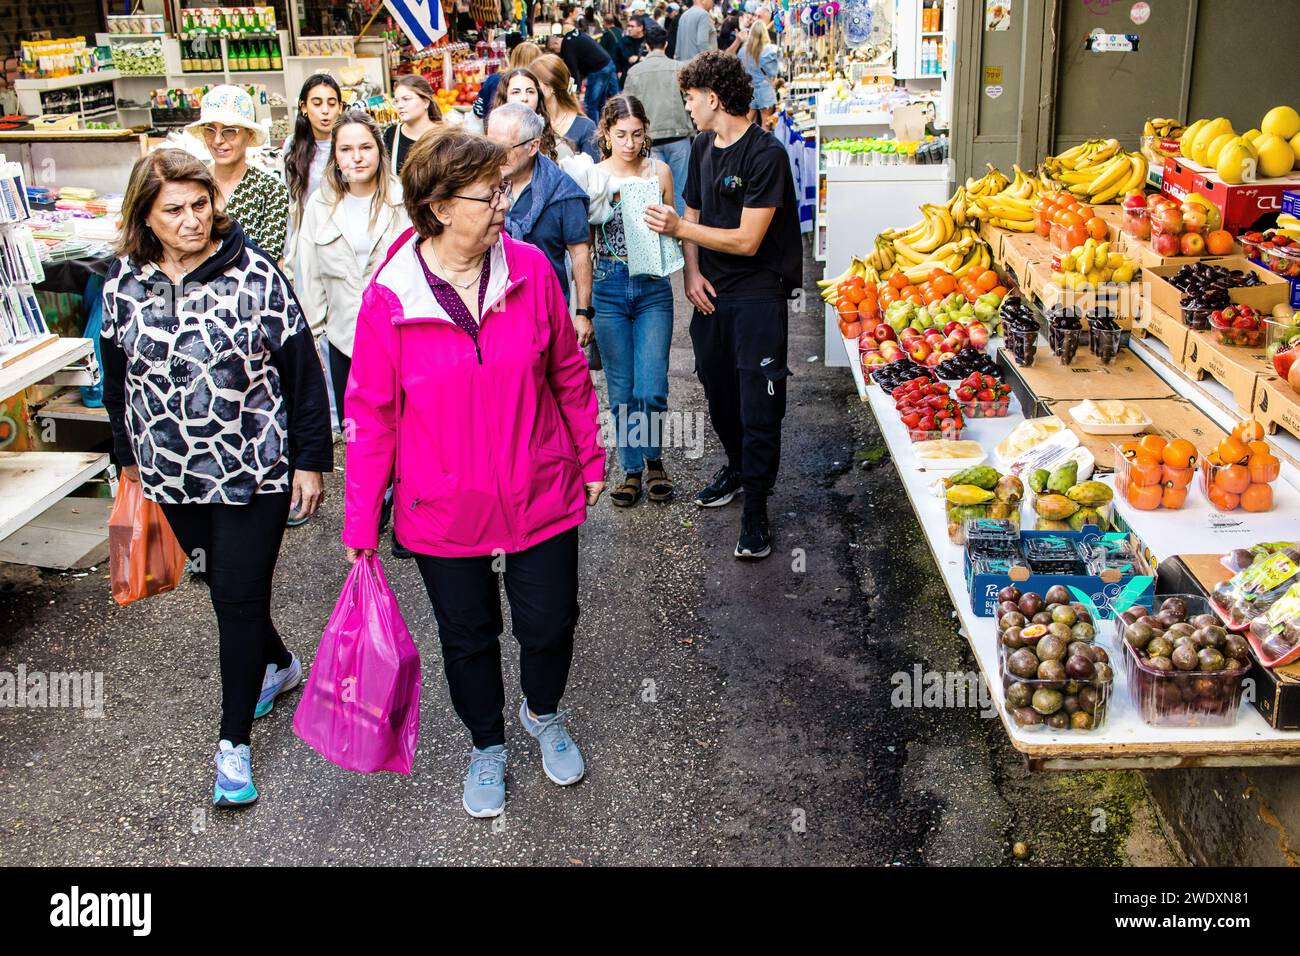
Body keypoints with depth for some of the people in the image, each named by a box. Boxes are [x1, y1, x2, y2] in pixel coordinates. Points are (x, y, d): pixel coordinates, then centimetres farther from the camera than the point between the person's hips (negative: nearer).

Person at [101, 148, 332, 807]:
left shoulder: (254, 272, -12)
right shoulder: (122, 283, 0)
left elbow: (300, 368, -8)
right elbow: (118, 376, 13)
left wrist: (310, 460, -7)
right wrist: (129, 457, 19)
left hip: (255, 469, -4)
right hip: (173, 475, 5)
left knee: (241, 596, -1)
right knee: (222, 585, 18)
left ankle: (234, 741, 13)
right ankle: (280, 666, 46)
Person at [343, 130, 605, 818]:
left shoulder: (530, 269, -9)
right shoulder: (389, 297, -14)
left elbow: (568, 373, 2)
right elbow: (370, 414, -6)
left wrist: (590, 460, 9)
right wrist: (361, 522, -3)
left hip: (542, 498, 1)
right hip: (442, 513, -1)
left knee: (549, 625, 13)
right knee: (468, 637, 17)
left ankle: (544, 714, 48)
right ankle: (487, 747, 45)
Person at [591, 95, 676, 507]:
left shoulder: (659, 171, 2)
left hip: (653, 287, 0)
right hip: (609, 288, 0)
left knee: (651, 390, -5)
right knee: (621, 390, 7)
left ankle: (654, 458, 21)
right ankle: (632, 468, 22)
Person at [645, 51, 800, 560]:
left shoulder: (766, 154, -16)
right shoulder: (703, 146, 9)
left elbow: (747, 241, -20)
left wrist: (677, 228, -18)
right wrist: (692, 271, 0)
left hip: (758, 294, -8)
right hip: (712, 291, 8)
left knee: (759, 401, -7)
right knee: (717, 387, 17)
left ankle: (755, 508, 0)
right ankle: (737, 466, 39)